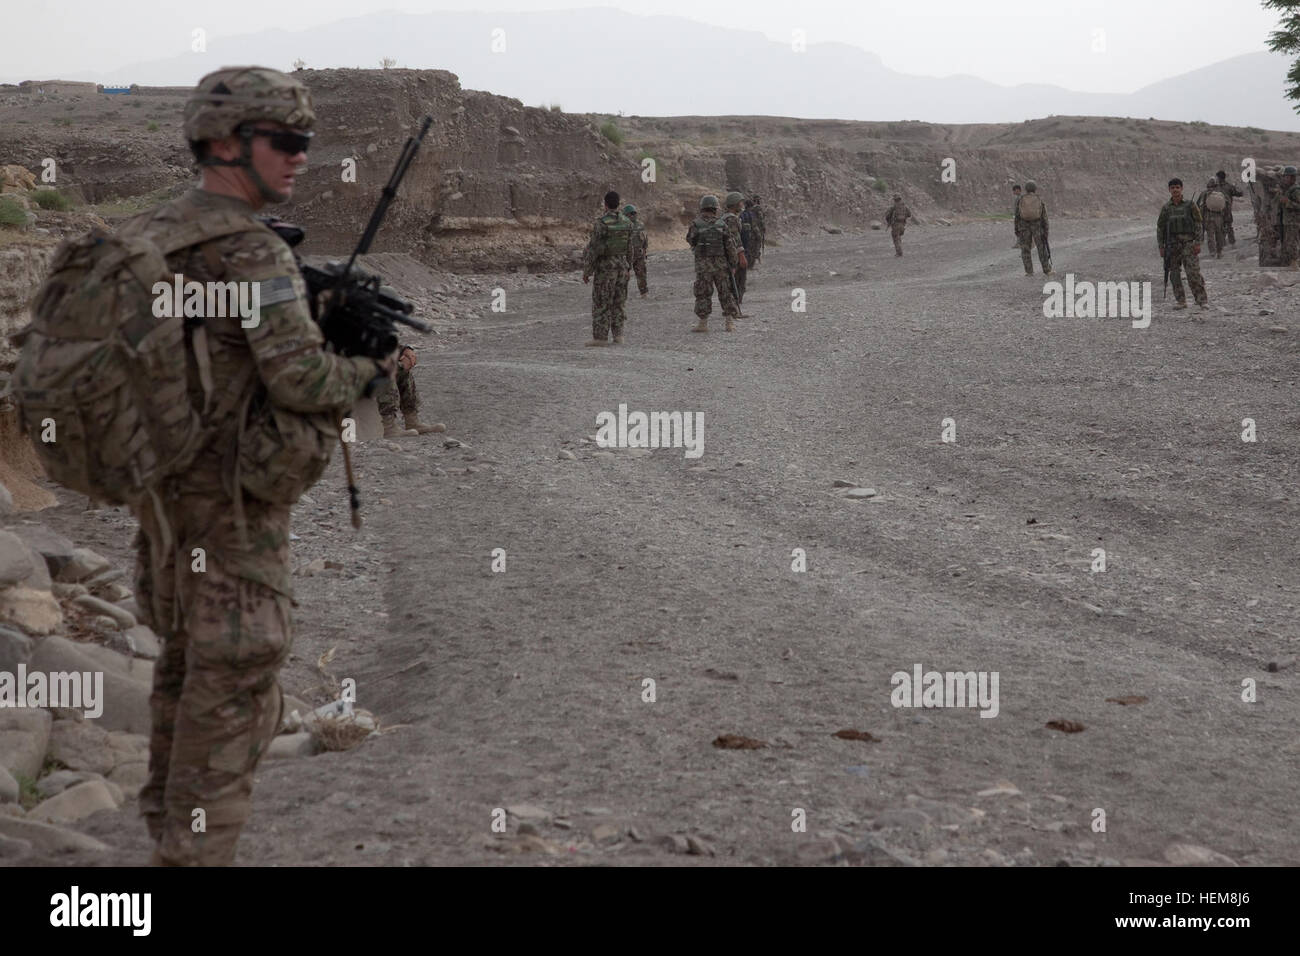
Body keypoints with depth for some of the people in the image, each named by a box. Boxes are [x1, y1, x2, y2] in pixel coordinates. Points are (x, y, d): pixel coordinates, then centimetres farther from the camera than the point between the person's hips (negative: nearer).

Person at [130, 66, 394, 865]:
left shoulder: (150, 234, 7)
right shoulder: (253, 250, -20)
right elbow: (300, 378, -25)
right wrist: (369, 372, -6)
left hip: (162, 483, 9)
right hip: (231, 501, -9)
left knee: (188, 662, 21)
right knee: (235, 681, -1)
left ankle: (169, 828, 32)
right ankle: (198, 852, 5)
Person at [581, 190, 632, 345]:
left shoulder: (601, 223, -17)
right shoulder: (626, 222, 2)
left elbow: (593, 249, -17)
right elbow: (629, 246, 9)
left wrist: (586, 271, -9)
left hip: (605, 266, -6)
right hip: (622, 264, 6)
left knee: (601, 302, 0)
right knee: (618, 302, 11)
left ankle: (600, 337, -1)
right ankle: (618, 336, 8)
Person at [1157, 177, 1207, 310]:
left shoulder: (1190, 205, 3)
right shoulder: (1166, 208, 10)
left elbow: (1198, 224, 2)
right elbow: (1160, 228, 13)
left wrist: (1198, 243, -7)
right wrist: (1161, 247, 7)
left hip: (1188, 243, -3)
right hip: (1172, 243, 3)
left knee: (1193, 271, -13)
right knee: (1174, 274, 1)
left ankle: (1202, 299, -11)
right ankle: (1181, 301, 9)